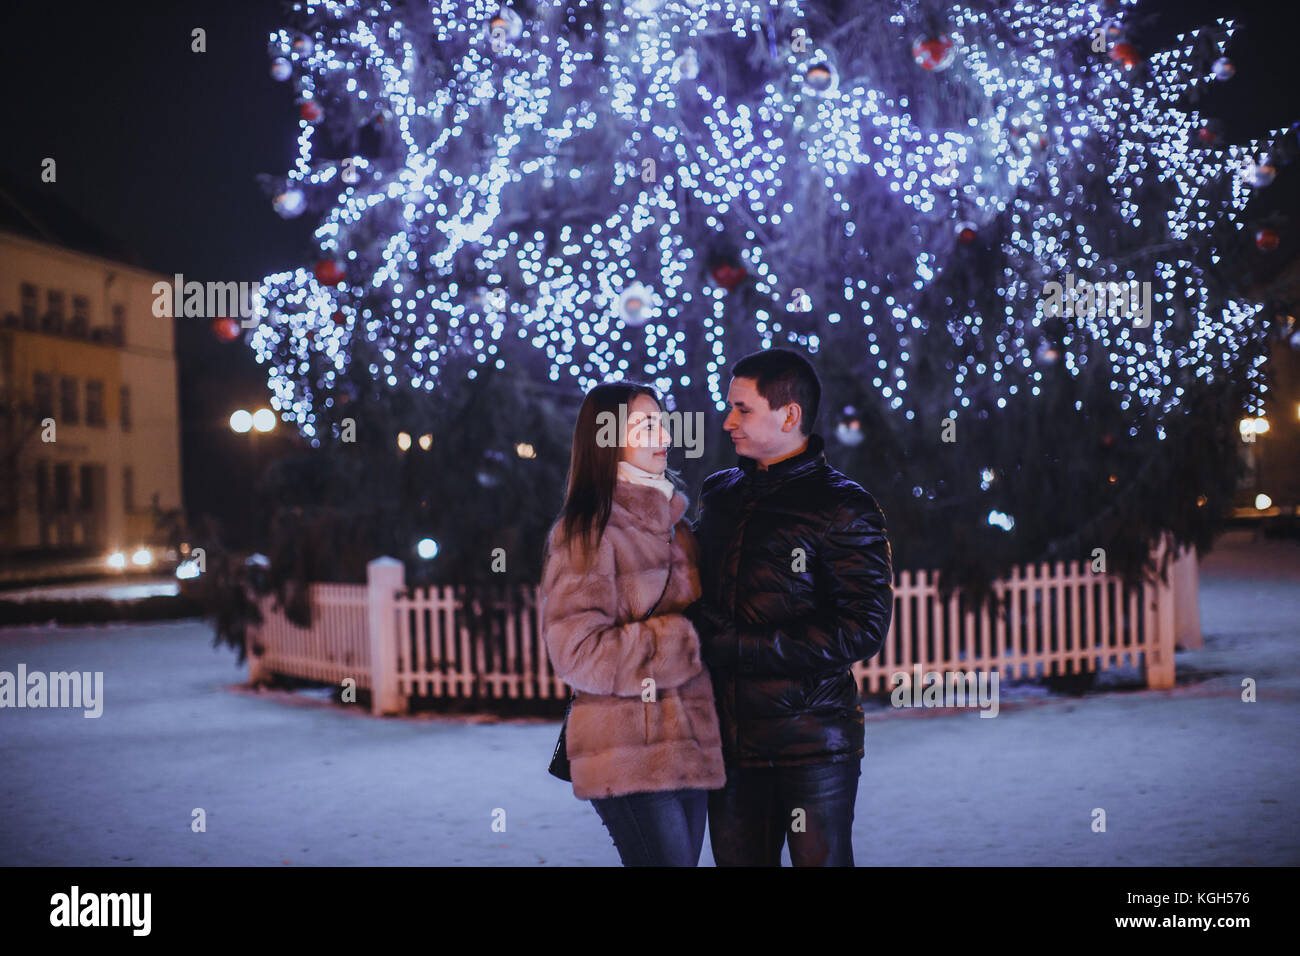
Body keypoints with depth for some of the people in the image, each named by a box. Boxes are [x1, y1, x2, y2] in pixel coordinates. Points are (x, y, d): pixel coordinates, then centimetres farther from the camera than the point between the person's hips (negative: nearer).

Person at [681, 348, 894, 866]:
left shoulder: (842, 507, -6)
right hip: (730, 741, 5)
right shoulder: (717, 494, 12)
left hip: (814, 744, -5)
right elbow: (692, 592, 21)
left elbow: (863, 629, -13)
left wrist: (736, 647, -16)